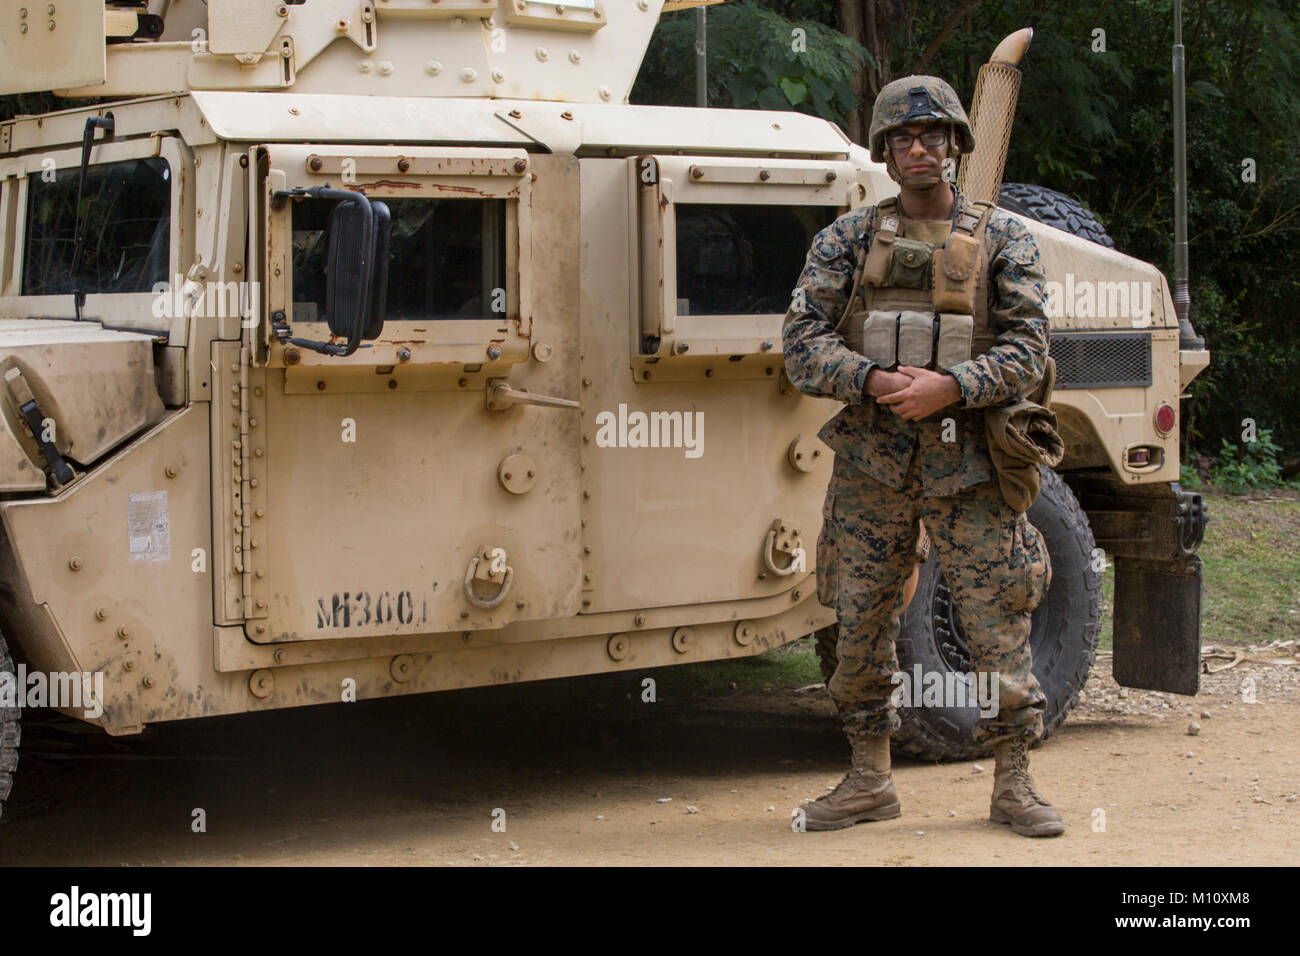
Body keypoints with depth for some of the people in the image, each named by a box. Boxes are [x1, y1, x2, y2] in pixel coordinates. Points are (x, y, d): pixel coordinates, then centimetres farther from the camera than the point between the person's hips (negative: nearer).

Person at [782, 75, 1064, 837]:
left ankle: (1015, 785, 9)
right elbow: (803, 343, -1)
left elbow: (1027, 351, -4)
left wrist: (949, 385, -21)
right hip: (871, 459, 2)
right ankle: (870, 781, 20)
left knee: (998, 622, -3)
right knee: (861, 624, 7)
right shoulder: (848, 240, 7)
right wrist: (875, 381, -18)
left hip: (966, 461, -2)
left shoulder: (1003, 239, 4)